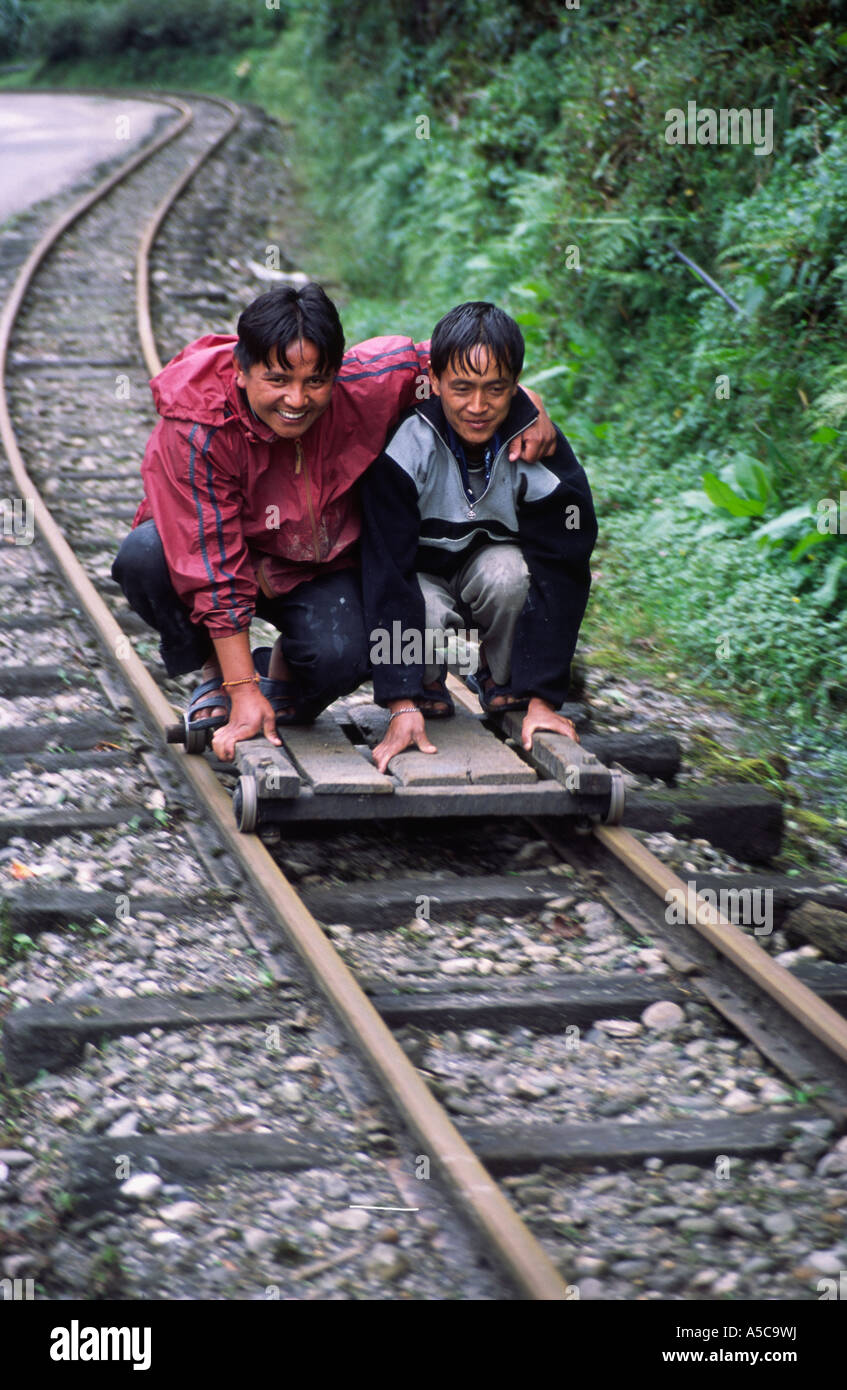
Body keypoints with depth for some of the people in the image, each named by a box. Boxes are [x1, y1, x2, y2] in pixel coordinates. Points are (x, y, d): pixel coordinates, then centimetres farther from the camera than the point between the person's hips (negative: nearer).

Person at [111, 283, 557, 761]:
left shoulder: (366, 384, -25)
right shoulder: (194, 426, -32)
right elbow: (212, 565, -32)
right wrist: (244, 694, -33)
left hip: (319, 566, 1)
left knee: (344, 657, -30)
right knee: (144, 557, -34)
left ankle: (285, 664, 9)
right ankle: (213, 669, -3)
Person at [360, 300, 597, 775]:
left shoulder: (542, 454, -24)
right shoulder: (405, 444, -29)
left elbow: (560, 575, -20)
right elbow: (387, 571, -31)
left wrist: (543, 699, -27)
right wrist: (402, 706, -38)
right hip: (419, 573, -1)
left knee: (506, 573, -34)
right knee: (425, 614, -36)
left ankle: (503, 685, -5)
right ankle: (428, 686, 1)